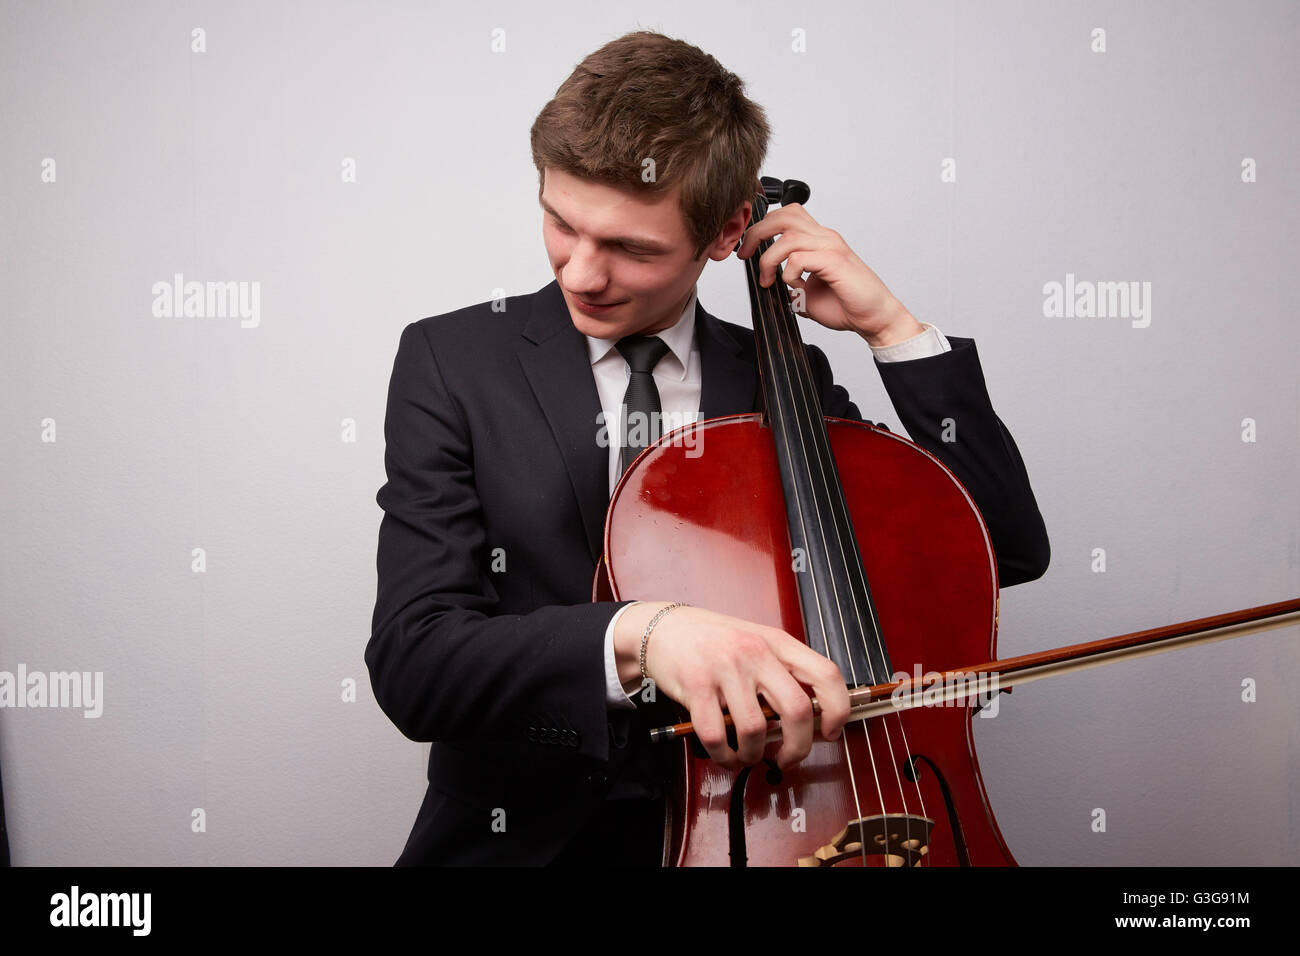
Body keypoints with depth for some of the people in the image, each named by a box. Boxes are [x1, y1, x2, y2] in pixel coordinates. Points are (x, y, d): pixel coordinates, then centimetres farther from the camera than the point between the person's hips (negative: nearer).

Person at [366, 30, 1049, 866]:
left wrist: (891, 326, 1)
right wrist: (637, 631, -30)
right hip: (528, 836, 0)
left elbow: (1008, 547, 8)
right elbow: (412, 659, -11)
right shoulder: (453, 361, 1)